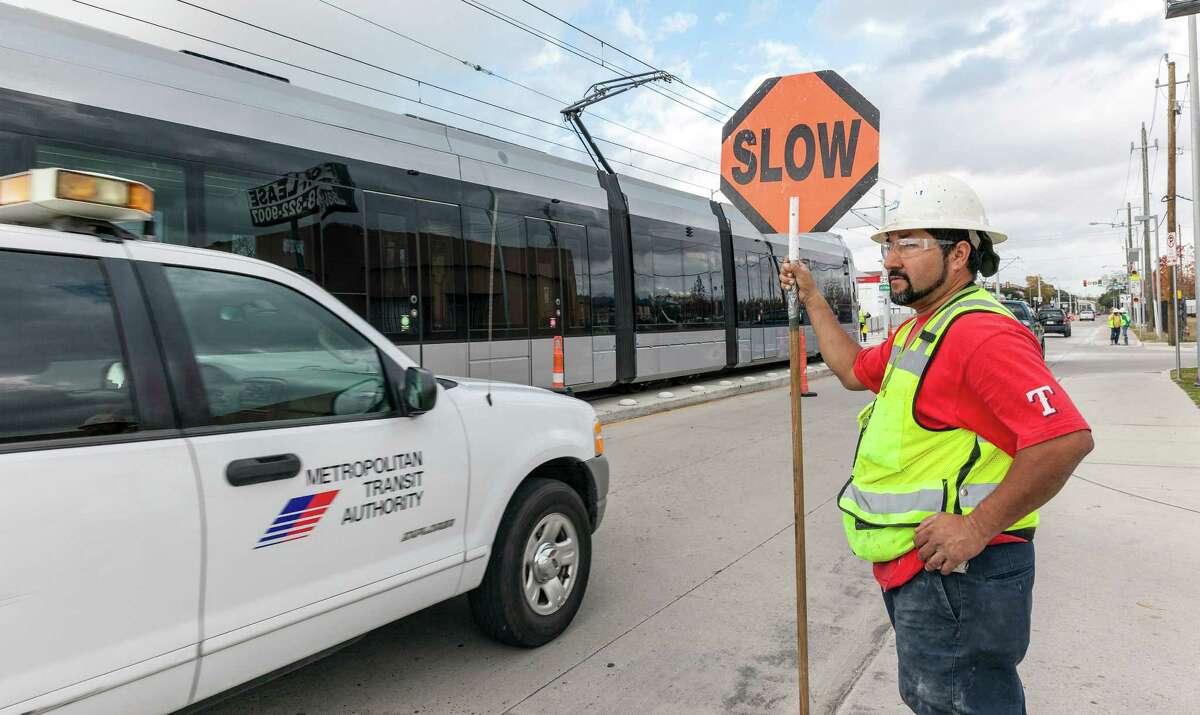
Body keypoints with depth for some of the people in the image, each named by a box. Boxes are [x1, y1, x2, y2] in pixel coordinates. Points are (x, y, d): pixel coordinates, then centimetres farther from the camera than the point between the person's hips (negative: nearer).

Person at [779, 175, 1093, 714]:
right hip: (914, 569, 10)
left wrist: (976, 527, -27)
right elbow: (855, 371, 25)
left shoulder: (980, 333, -22)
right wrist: (812, 299, 21)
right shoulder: (918, 330, 12)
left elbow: (1067, 438, -31)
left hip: (955, 572, -10)